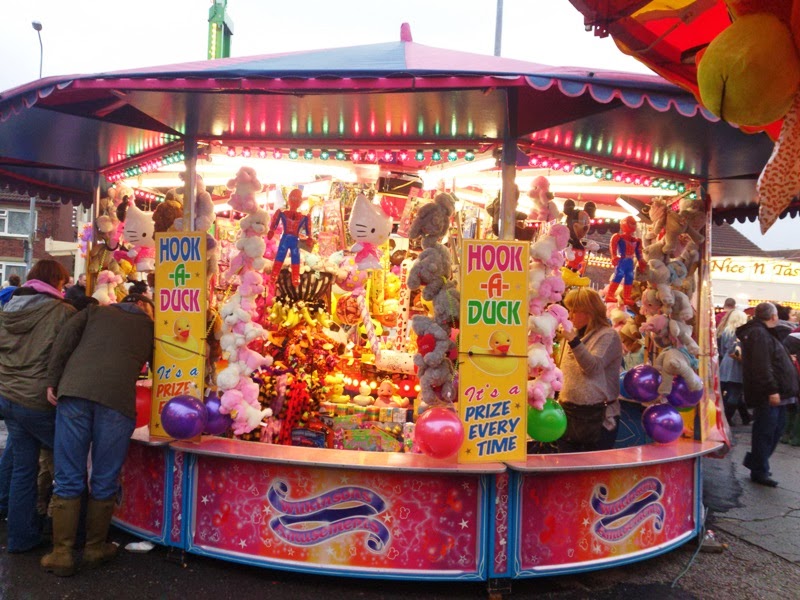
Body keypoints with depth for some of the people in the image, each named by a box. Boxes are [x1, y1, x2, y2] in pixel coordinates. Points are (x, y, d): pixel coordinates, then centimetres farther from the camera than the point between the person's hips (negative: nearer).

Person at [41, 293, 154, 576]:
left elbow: (65, 339, 11)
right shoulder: (150, 328, 23)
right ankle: (95, 548, 25)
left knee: (68, 478, 9)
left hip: (73, 392, 2)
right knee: (104, 481, 12)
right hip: (117, 399, -1)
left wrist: (53, 381, 9)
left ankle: (62, 554, 14)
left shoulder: (96, 311, 25)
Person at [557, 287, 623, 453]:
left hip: (597, 416, -6)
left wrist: (573, 340, -27)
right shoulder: (574, 334, 13)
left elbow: (594, 367, -20)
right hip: (568, 414, 6)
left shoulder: (608, 335, -6)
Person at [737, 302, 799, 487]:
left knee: (777, 427, 17)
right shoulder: (759, 334, -17)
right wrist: (772, 390, -27)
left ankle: (755, 461, 27)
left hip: (775, 393, 11)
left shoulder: (763, 333, 18)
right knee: (765, 432, -3)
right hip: (767, 395, -11)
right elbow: (762, 366, -25)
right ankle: (759, 472, 7)